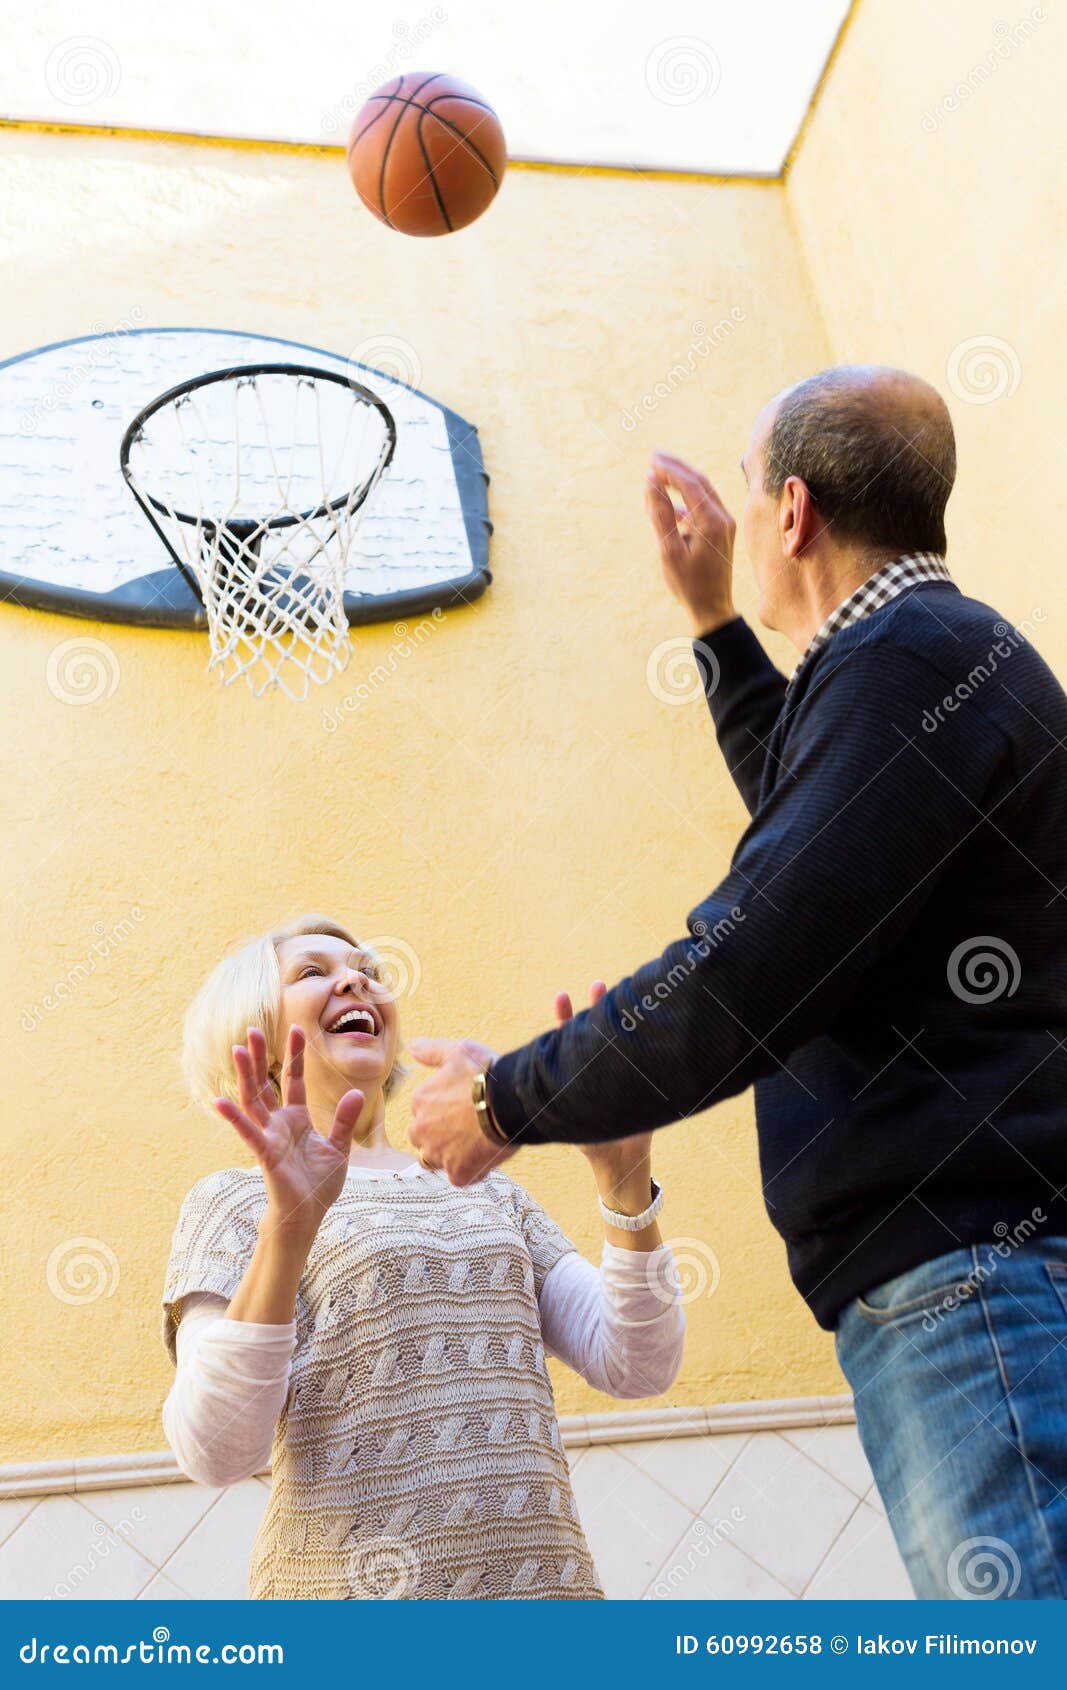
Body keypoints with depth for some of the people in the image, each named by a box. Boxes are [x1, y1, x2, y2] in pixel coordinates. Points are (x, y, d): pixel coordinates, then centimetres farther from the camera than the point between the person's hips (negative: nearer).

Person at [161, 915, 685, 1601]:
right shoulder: (236, 1202, 0)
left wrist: (626, 1183, -12)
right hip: (355, 1580, -3)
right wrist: (289, 1226, -26)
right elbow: (215, 1451, -13)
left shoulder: (491, 1192, 11)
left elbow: (635, 1367, 2)